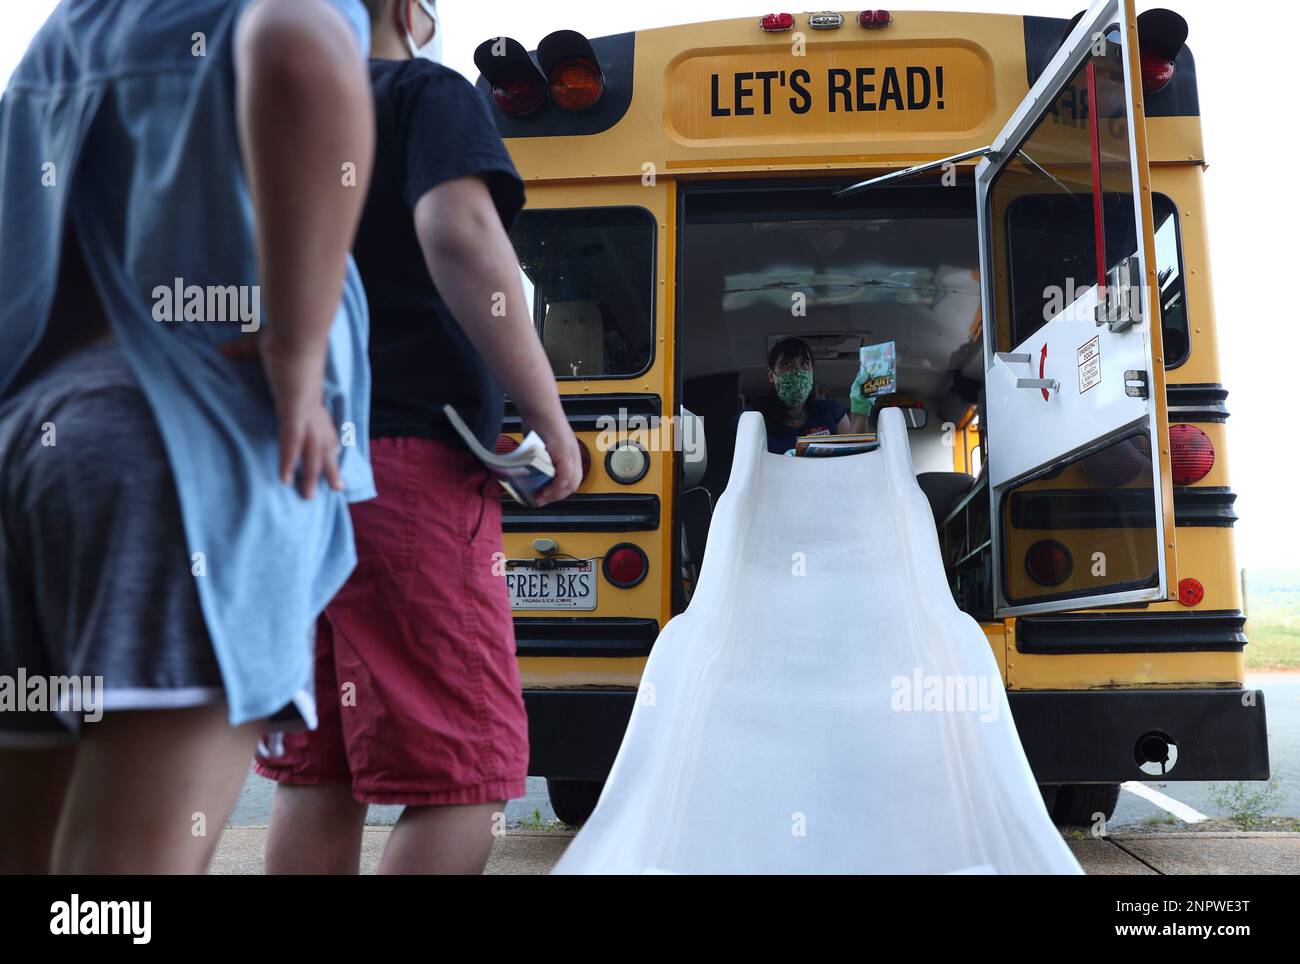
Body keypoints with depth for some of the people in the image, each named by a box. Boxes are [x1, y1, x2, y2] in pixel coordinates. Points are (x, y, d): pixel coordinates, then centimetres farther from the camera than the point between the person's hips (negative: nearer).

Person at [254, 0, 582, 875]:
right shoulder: (428, 94, 2)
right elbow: (459, 233, -18)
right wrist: (551, 419, -15)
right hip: (402, 464, -7)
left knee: (318, 776, 11)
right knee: (464, 779, -4)